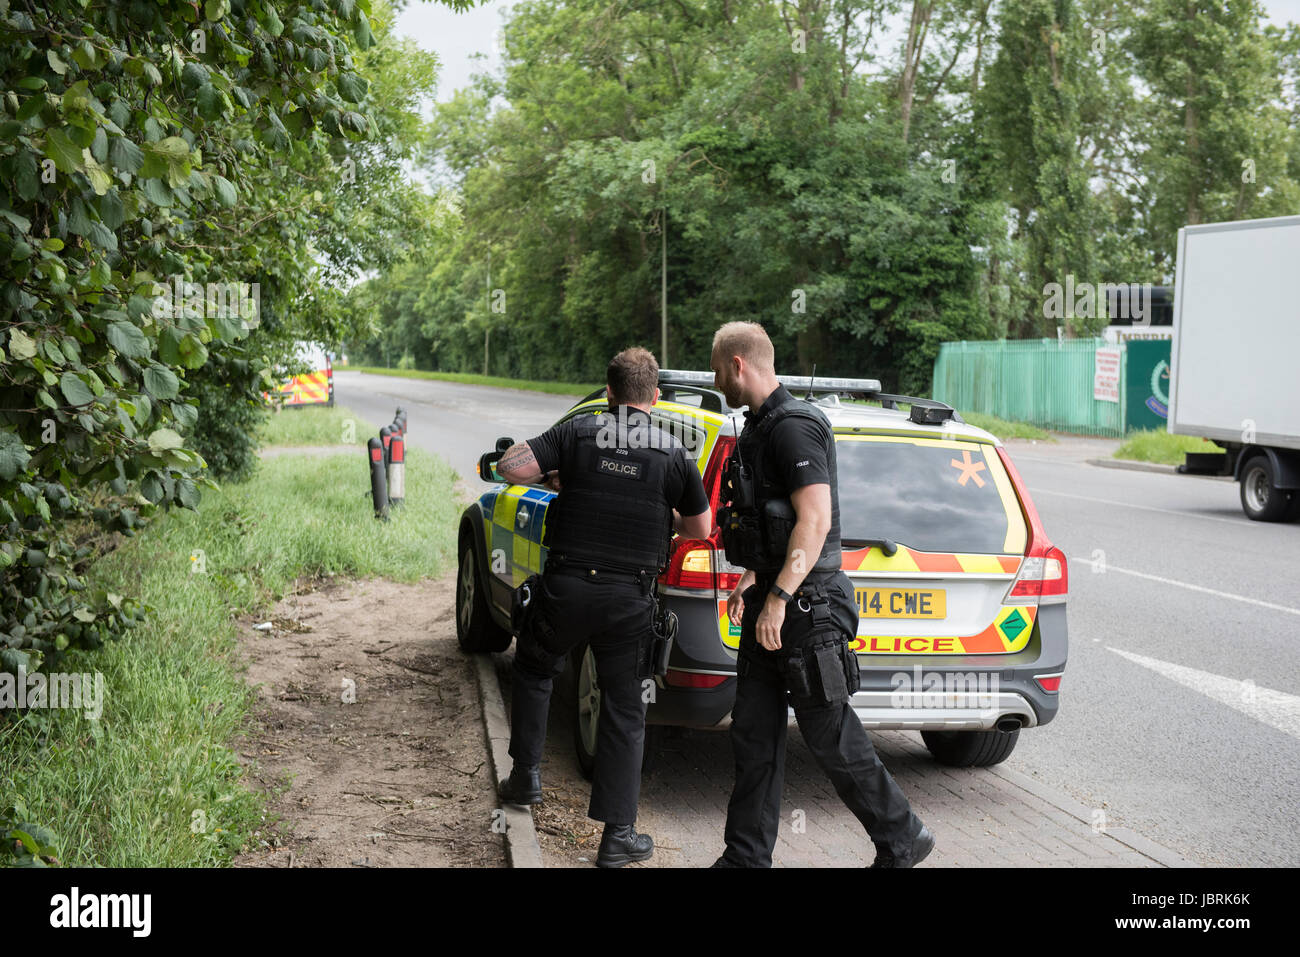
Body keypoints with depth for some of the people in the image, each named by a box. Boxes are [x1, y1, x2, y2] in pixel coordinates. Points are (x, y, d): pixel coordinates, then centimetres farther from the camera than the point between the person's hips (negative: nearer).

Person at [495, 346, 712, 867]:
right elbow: (700, 528, 9)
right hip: (630, 599, 1)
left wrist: (552, 474, 8)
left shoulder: (579, 432, -3)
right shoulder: (674, 454, 1)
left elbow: (510, 466, -11)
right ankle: (618, 833, 6)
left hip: (567, 588, 0)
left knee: (534, 669, 28)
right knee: (624, 711, 8)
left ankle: (526, 774, 31)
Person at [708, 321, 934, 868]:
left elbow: (815, 520, -23)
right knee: (753, 735, 9)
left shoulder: (793, 427, -16)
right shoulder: (762, 426, 17)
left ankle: (902, 842, 14)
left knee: (832, 738, -2)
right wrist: (753, 578, 18)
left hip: (805, 607, -10)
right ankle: (746, 857, 15)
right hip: (771, 603, 10)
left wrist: (778, 597, -25)